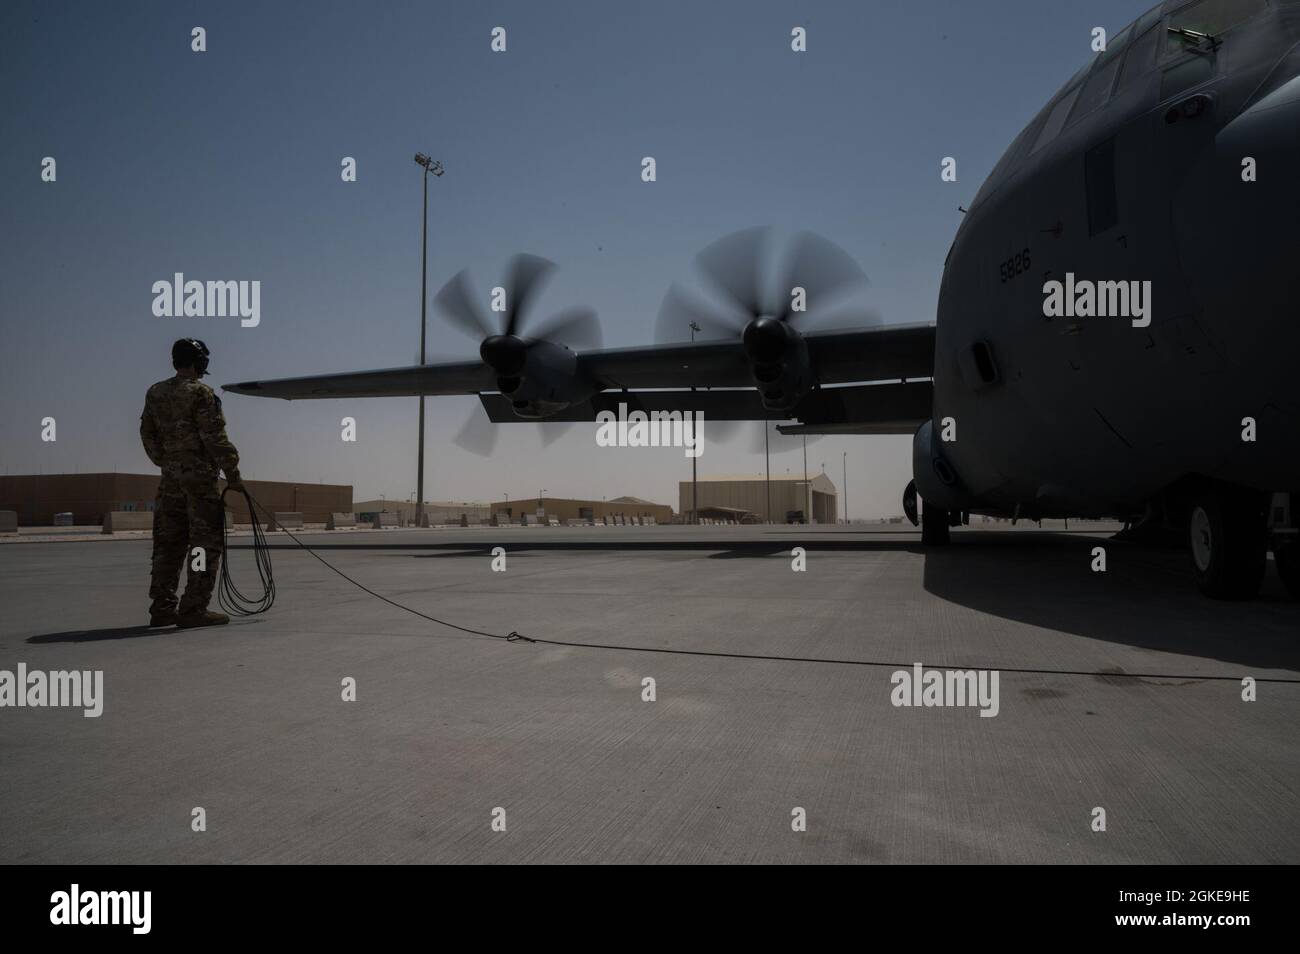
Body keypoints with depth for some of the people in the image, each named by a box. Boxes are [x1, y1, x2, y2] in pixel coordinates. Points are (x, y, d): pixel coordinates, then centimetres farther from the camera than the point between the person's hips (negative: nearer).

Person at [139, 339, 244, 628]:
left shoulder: (155, 393, 13)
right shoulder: (200, 393, -10)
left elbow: (148, 434, 17)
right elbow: (215, 438, -14)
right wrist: (233, 474, -9)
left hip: (170, 478, 8)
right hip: (200, 476, -8)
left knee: (168, 543, 12)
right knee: (206, 542, -3)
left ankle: (162, 608, 16)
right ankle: (194, 609, -6)